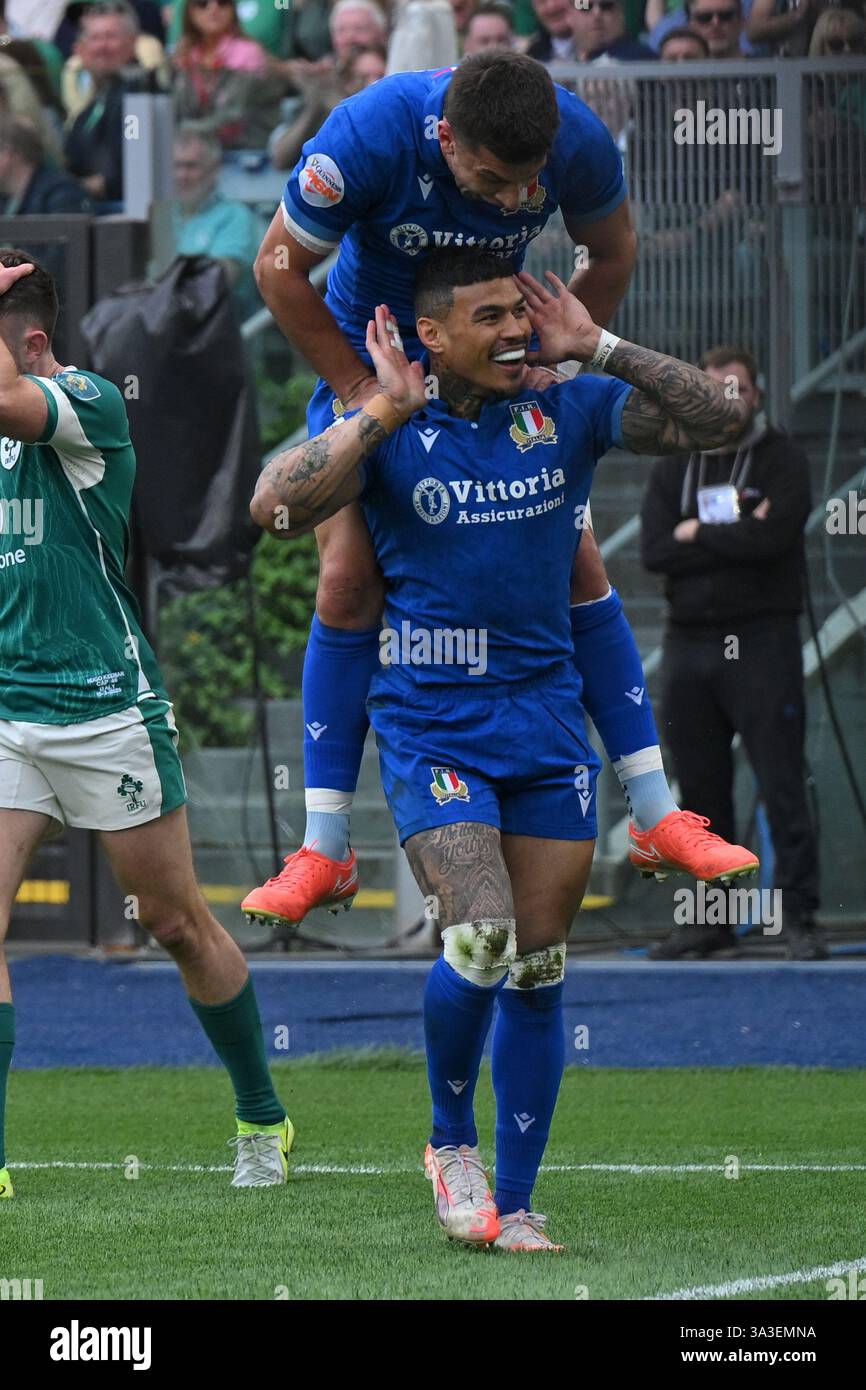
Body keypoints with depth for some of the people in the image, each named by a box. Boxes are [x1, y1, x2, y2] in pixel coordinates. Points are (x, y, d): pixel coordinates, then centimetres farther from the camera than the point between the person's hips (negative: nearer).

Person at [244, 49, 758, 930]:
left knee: (576, 561, -3)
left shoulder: (578, 140, -25)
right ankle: (323, 853, -3)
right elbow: (280, 267, -18)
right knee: (350, 581, -11)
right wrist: (359, 389, -16)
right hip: (370, 361, -2)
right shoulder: (369, 136, -34)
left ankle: (657, 818, 6)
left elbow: (612, 255, -2)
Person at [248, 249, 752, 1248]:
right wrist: (384, 412, -21)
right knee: (481, 940, -19)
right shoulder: (390, 433, -6)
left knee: (538, 971, 4)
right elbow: (275, 508, -21)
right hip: (431, 727, -3)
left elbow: (720, 421, -4)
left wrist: (598, 349, -10)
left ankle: (512, 1206, 13)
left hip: (548, 718, 4)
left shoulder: (570, 411, 1)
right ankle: (451, 1140, 7)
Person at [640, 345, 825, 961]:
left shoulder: (783, 460, 2)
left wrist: (699, 534, -5)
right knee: (702, 790, 6)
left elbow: (775, 536, -15)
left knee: (783, 785, -8)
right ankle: (711, 917, 12)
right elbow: (656, 551, -2)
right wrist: (736, 540, -9)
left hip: (763, 641, -4)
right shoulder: (673, 470, 13)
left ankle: (799, 916, -7)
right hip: (689, 641, 4)